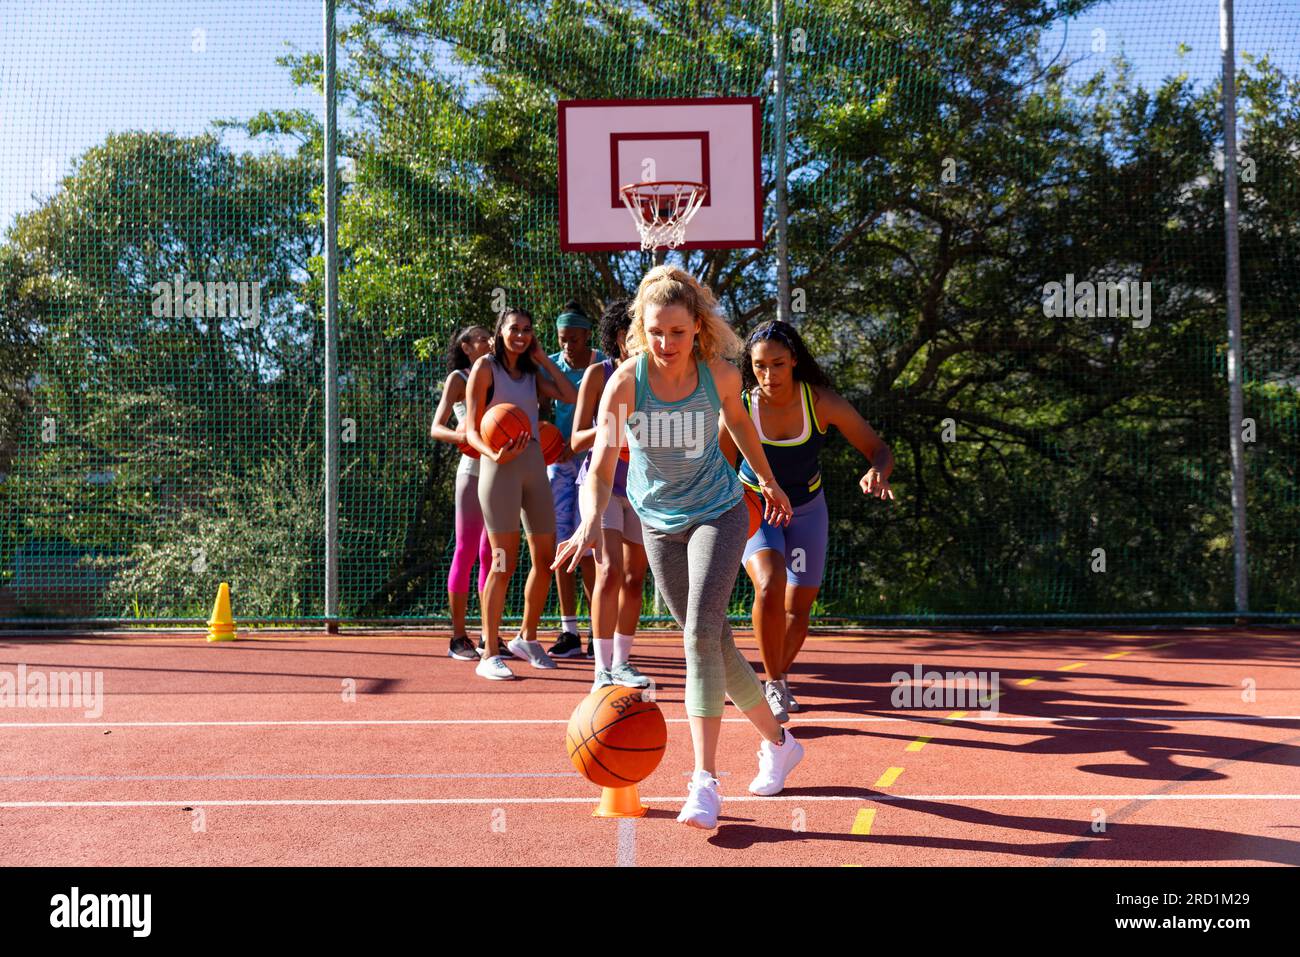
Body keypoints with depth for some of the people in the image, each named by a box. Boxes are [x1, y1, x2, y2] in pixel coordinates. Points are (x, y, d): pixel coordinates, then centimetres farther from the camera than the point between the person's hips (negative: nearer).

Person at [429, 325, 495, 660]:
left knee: (491, 554, 7)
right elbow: (436, 428, -6)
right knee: (466, 551, -6)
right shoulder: (458, 378, 3)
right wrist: (462, 437, -25)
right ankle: (458, 637, -2)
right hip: (474, 470, -6)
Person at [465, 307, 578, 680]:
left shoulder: (531, 373, 18)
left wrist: (543, 359, 8)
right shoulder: (486, 366, 0)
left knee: (545, 558, 8)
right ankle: (489, 654, -1)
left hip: (534, 464, 6)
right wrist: (493, 454, -24)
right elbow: (472, 429, -5)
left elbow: (571, 396, 4)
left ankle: (527, 638, 25)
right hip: (501, 466, -6)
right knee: (504, 562, -9)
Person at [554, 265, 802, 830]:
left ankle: (705, 782, -13)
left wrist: (768, 480, 20)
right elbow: (601, 467, -27)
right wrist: (591, 523, -46)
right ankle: (778, 742, 32)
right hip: (658, 522, 2)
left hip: (718, 512, -2)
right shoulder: (625, 381, -20)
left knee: (701, 632, -19)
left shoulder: (721, 374, -16)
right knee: (713, 642, 10)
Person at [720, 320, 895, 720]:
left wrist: (877, 472, -38)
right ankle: (773, 684, -8)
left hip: (807, 508, 2)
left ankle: (777, 679, 36)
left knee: (798, 610, 7)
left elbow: (880, 450, -15)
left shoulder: (821, 402, -20)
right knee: (770, 586, -28)